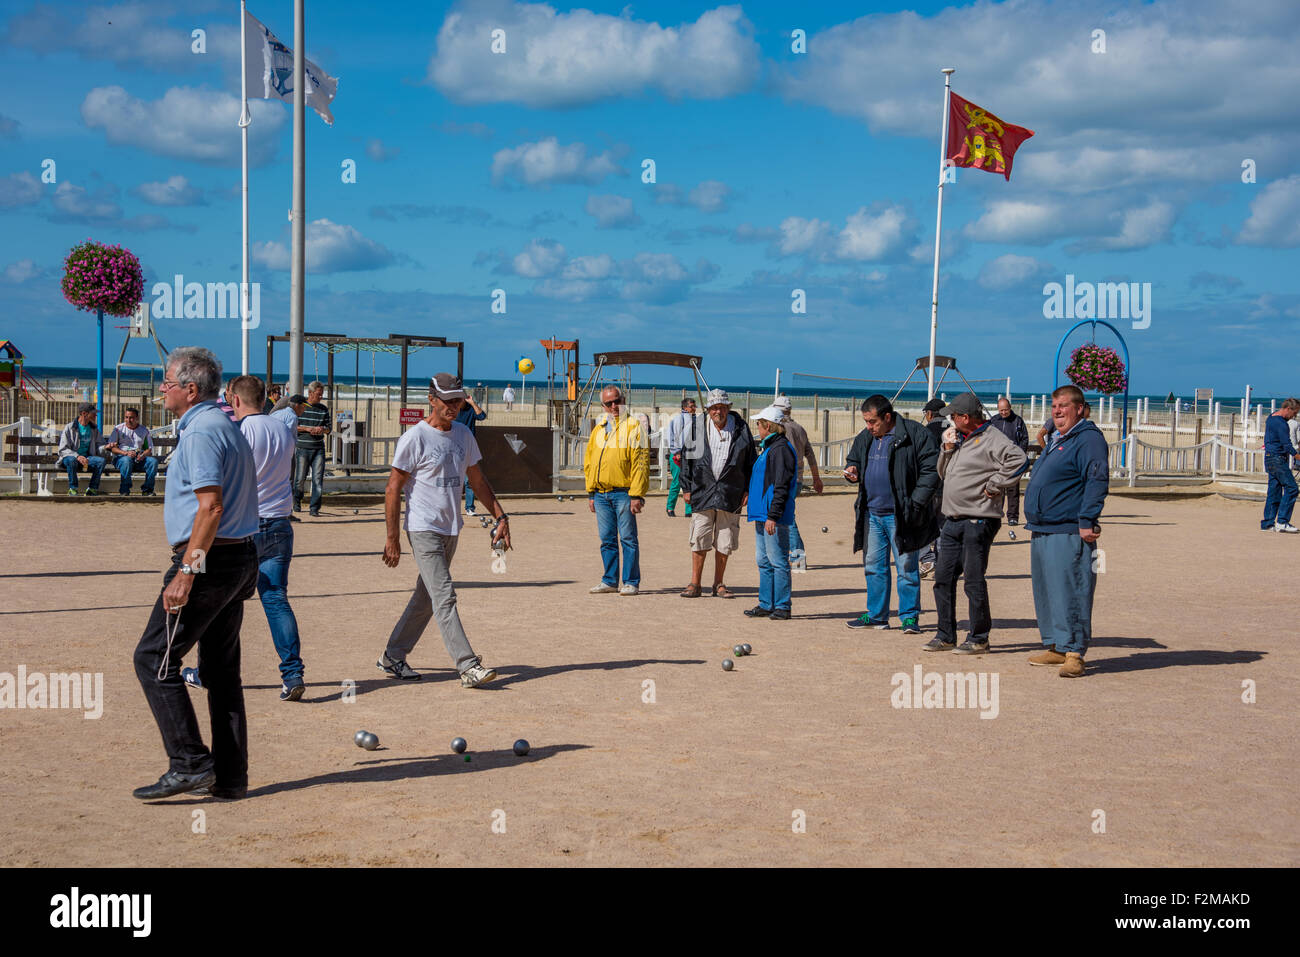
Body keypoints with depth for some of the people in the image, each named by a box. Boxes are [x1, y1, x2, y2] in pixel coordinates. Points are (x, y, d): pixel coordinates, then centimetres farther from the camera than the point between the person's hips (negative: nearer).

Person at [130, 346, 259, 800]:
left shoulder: (201, 431, -13)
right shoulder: (227, 426, 18)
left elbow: (212, 507, -22)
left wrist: (187, 572, -24)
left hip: (208, 561, -10)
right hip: (240, 559, 10)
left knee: (154, 658, -4)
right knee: (221, 669, 12)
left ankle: (190, 763, -6)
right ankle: (230, 776, 14)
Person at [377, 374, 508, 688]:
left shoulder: (464, 435, 10)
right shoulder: (415, 438, -10)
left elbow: (477, 480, 19)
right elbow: (393, 489, -8)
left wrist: (500, 517, 11)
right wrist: (392, 538, -12)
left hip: (451, 530, 7)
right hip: (424, 530, -7)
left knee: (426, 598, 13)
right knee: (444, 596, -13)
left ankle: (393, 657, 25)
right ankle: (468, 666, -17)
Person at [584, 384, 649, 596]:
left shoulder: (633, 427, -2)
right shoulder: (599, 429, 17)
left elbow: (641, 463, -8)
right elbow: (589, 462, 21)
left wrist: (636, 495, -14)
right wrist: (591, 493, 14)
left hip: (623, 493, -6)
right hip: (601, 494, 6)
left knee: (628, 538, -3)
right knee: (607, 539, 10)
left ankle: (631, 582, 2)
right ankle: (610, 580, 17)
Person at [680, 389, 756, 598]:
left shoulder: (740, 429, 3)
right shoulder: (696, 427, 3)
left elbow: (751, 461, 9)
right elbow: (686, 457, 7)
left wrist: (748, 490, 4)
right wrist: (686, 487, 3)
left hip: (730, 494, 1)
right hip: (702, 492, 0)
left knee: (725, 542, 4)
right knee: (699, 540, -2)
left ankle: (718, 585, 15)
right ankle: (695, 584, 6)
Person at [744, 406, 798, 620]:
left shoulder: (781, 449, -14)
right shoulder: (768, 448, 18)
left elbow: (781, 487, -19)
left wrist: (773, 516, -22)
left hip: (775, 518, -11)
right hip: (762, 515, 11)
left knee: (778, 562, -5)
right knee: (763, 562, 13)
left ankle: (782, 607, -1)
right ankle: (766, 605, 19)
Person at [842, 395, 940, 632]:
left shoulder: (915, 435, -10)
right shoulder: (865, 439, 11)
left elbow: (931, 470, -11)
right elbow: (853, 460, 26)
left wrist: (915, 503, -16)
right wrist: (852, 472, 1)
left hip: (900, 515, -7)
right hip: (871, 514, 7)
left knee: (907, 568, 0)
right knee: (874, 567, 12)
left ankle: (909, 616, 9)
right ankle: (876, 615, 22)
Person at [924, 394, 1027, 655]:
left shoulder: (991, 439, -11)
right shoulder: (960, 439, 17)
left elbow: (1018, 458, -26)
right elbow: (943, 474, 24)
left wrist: (994, 486, -20)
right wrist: (947, 449, 7)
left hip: (978, 521, -9)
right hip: (952, 521, 9)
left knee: (974, 581, -3)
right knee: (943, 577, 9)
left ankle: (979, 639, 6)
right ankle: (945, 635, 18)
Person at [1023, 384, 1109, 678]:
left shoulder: (1088, 438, -8)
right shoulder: (1057, 441, 22)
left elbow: (1097, 481, -18)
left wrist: (1087, 520, -24)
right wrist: (1034, 520, 24)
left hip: (1069, 533, -10)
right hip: (1042, 532, 10)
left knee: (1070, 593, -11)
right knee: (1045, 593, 13)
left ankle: (1074, 653, -9)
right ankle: (1055, 647, 22)